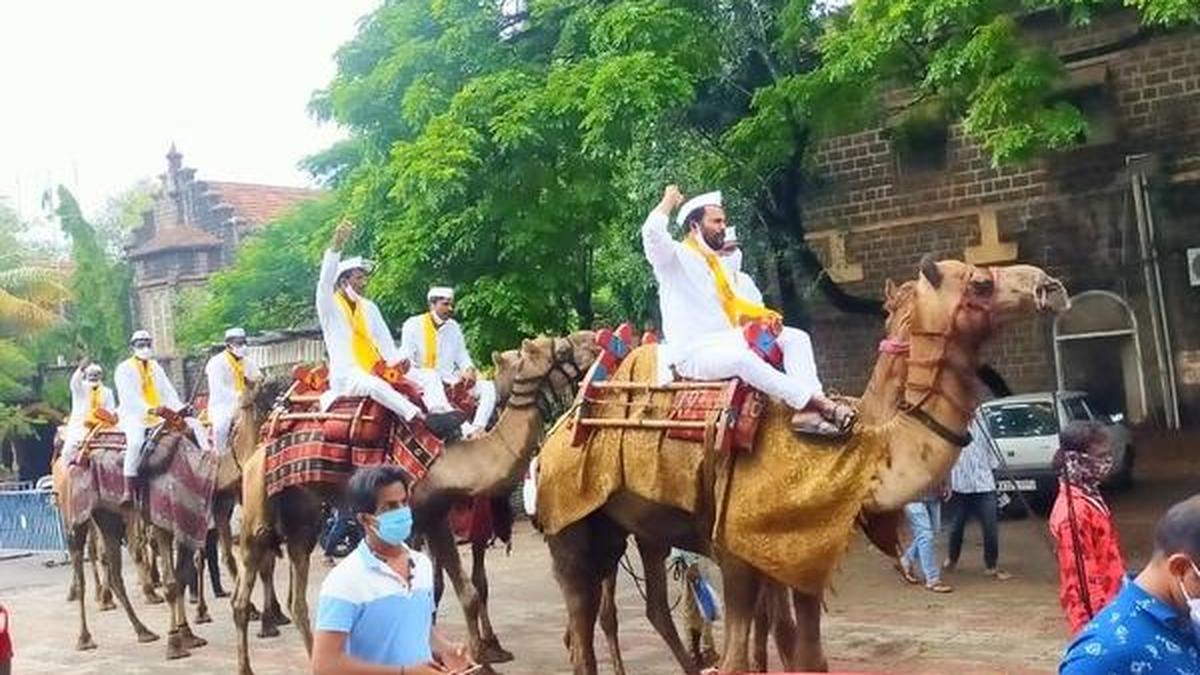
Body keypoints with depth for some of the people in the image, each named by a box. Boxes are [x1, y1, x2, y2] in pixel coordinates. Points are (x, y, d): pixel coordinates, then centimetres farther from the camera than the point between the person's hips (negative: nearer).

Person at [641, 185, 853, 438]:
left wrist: (765, 316, 0)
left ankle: (807, 411, -27)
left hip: (727, 343, 8)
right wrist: (669, 201, -6)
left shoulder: (724, 263, 21)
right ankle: (820, 403, -38)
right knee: (742, 357, -39)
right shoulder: (675, 257, -2)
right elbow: (651, 232, -23)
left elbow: (739, 303, 21)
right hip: (693, 353, -8)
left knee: (796, 338, -5)